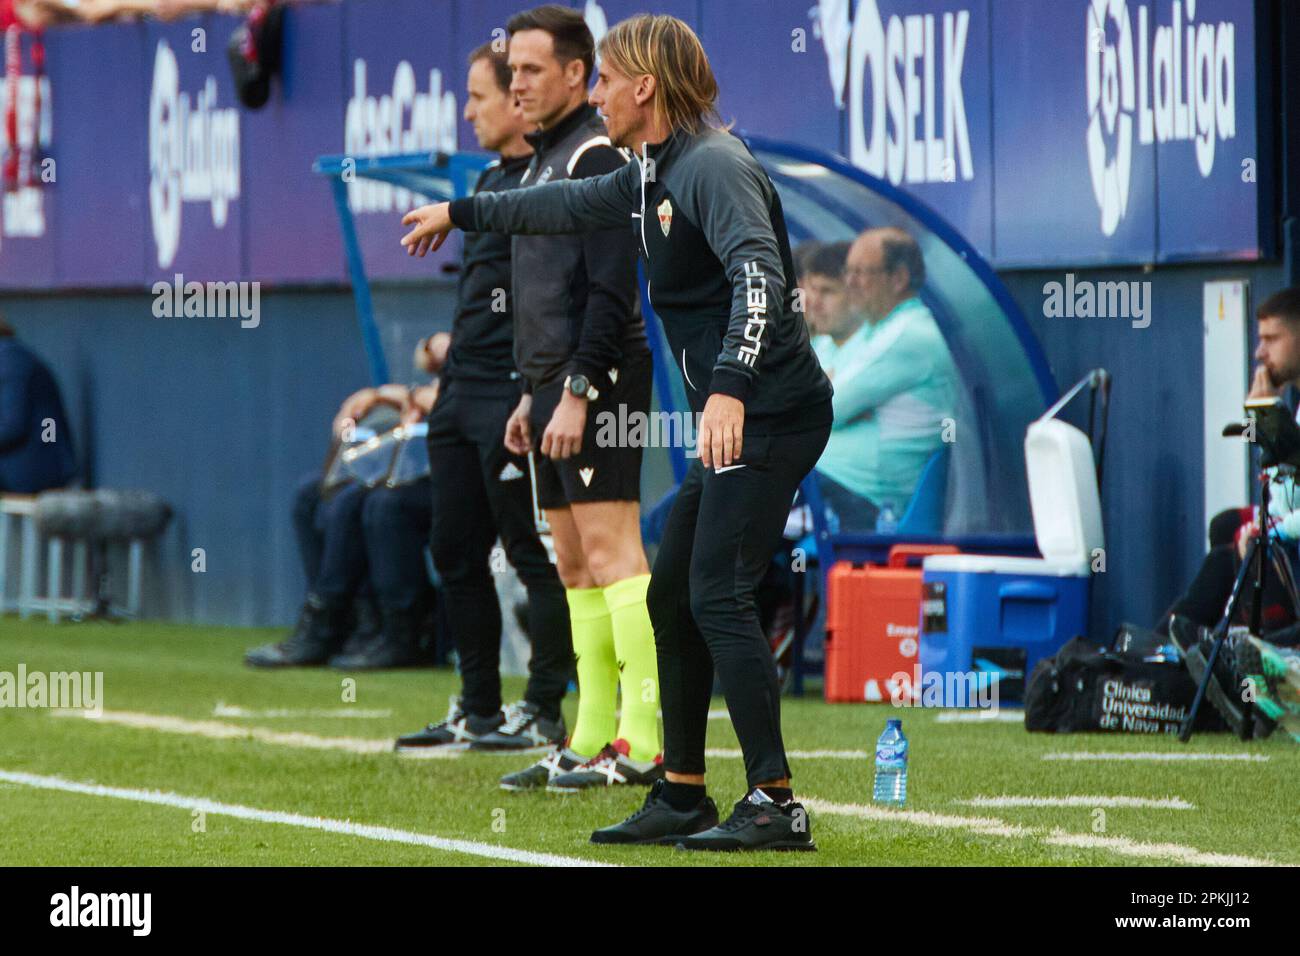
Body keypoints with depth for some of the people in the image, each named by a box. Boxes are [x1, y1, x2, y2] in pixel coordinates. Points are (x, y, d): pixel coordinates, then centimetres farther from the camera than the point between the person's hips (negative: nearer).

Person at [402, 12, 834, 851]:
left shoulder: (714, 167, -15)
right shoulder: (655, 172, 16)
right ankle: (682, 796, 20)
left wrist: (730, 387, -42)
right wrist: (462, 214, 46)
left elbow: (759, 273, -30)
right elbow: (575, 205, 35)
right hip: (737, 415, 10)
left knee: (718, 598, -15)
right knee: (674, 597, 13)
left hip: (769, 412, -10)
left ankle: (776, 805, -16)